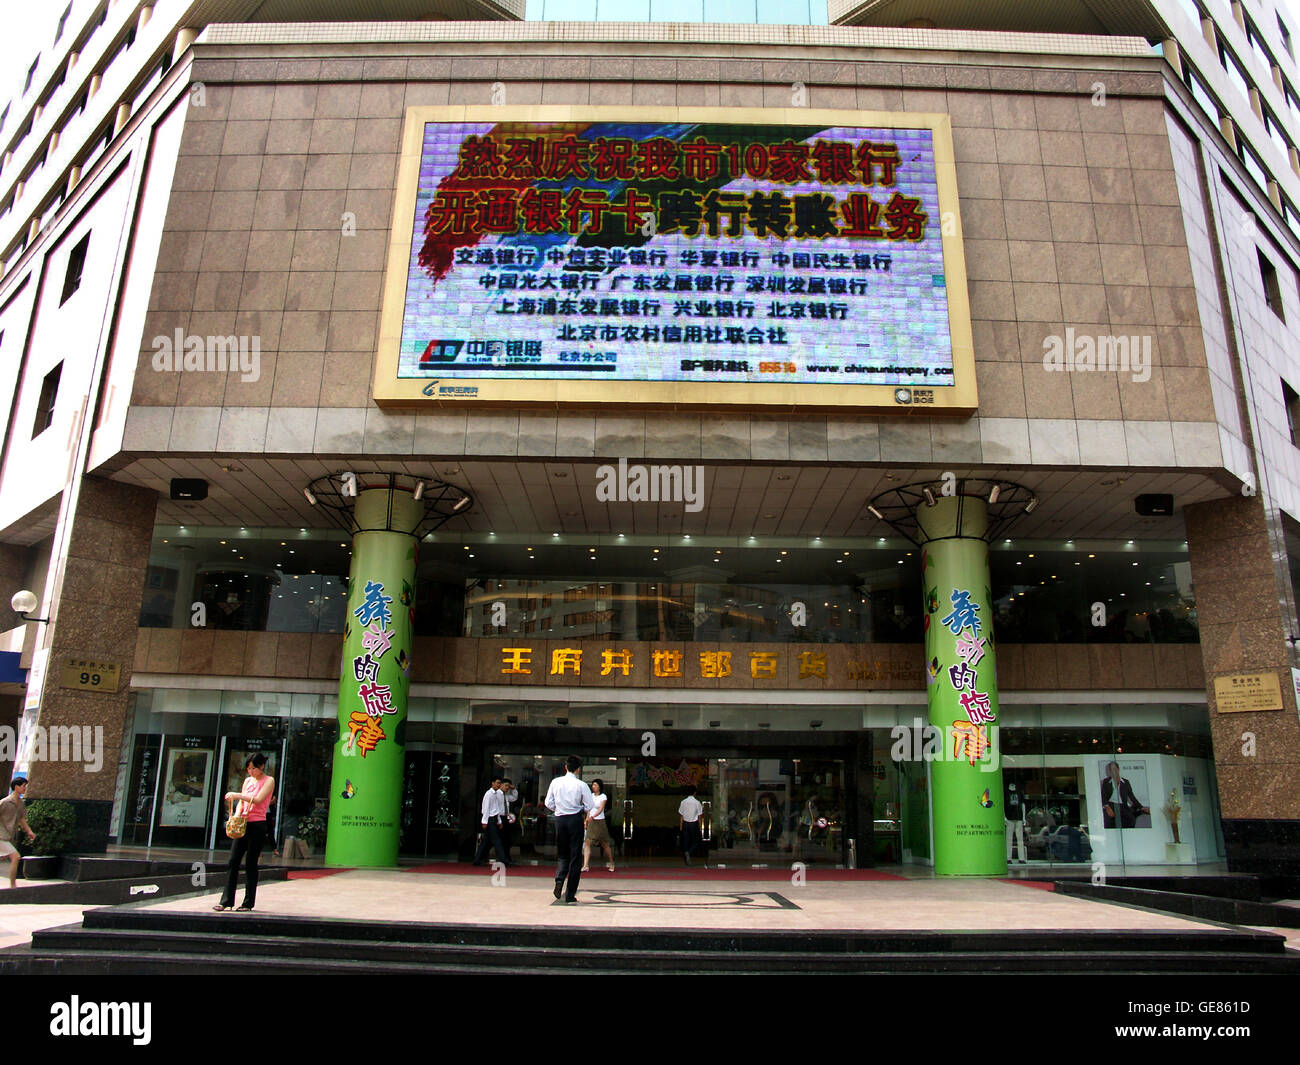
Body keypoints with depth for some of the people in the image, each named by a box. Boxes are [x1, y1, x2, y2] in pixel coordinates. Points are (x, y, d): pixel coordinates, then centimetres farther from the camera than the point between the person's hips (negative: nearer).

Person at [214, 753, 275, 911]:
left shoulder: (269, 781, -3)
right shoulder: (247, 780, 15)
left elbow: (258, 800, -16)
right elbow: (241, 803, 13)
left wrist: (237, 795, -21)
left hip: (258, 825, -6)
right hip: (243, 824, 6)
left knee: (250, 863, -2)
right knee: (233, 861, 0)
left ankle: (249, 903, 5)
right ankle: (226, 900, 4)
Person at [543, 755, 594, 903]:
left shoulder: (555, 782, -1)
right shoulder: (581, 785, -8)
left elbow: (548, 803, 3)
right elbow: (590, 805, -5)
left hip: (559, 819, 2)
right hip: (575, 819, -2)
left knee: (562, 854, 17)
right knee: (575, 857, 6)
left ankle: (559, 879, -12)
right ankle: (570, 895, 6)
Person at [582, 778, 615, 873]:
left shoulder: (603, 797, -6)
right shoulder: (591, 795, 9)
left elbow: (600, 809, -17)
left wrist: (592, 817, -31)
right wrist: (587, 819, 11)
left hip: (600, 821, -4)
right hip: (591, 822, 4)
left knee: (604, 844, 6)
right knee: (587, 842, -11)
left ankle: (611, 863, 25)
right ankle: (585, 865, -14)